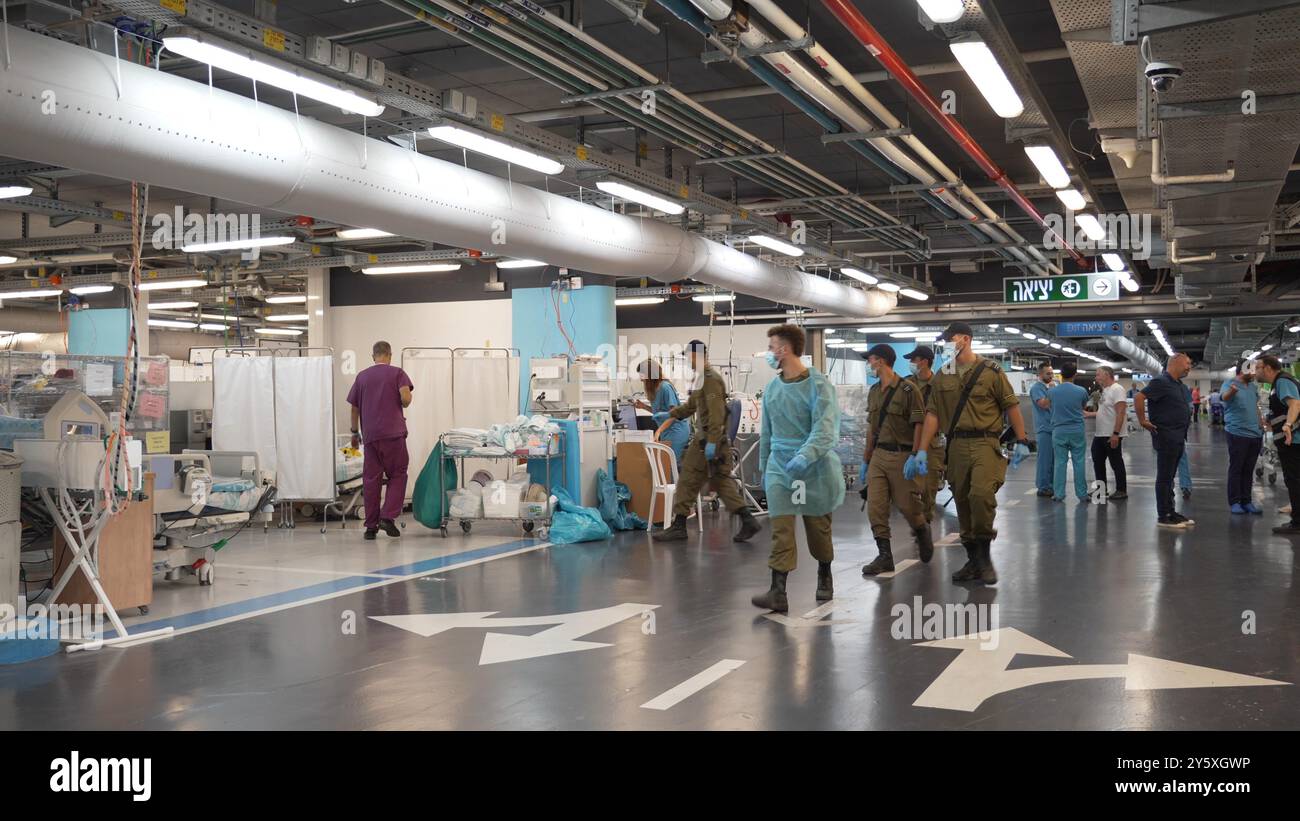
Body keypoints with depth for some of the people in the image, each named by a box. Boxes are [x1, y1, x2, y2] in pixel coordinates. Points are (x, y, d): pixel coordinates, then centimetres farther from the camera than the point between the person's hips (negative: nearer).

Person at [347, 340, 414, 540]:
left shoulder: (362, 376, 12)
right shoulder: (397, 373, 2)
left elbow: (354, 408, 14)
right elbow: (406, 398, -13)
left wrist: (355, 432, 24)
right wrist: (403, 406, 9)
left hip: (369, 435, 3)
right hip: (393, 433, -3)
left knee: (370, 479, 6)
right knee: (397, 475, 7)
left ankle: (371, 526, 7)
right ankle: (388, 516, -8)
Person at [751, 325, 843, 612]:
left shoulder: (818, 384, -10)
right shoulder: (772, 388, 8)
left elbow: (825, 429, -19)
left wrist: (805, 456, -34)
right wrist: (763, 466, 21)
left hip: (815, 466, -4)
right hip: (780, 465, 4)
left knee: (818, 526, 11)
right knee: (781, 528, -8)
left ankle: (824, 577, 36)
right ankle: (778, 592, -11)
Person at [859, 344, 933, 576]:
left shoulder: (908, 389, -8)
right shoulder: (873, 391, 13)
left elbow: (918, 425, -11)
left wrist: (914, 456, -17)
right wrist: (866, 458, 17)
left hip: (902, 455, -6)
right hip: (879, 455, 6)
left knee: (906, 504, 2)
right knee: (875, 507, -2)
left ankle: (923, 533, 33)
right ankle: (884, 556, 3)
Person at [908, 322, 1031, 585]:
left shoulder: (990, 371, 0)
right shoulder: (942, 375, 12)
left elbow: (1011, 405, 3)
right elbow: (933, 414, 10)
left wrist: (1021, 442, -1)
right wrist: (922, 451, 5)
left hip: (985, 442, -5)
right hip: (956, 445, 5)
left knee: (981, 494, -23)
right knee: (963, 503, 7)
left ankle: (985, 555, -6)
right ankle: (974, 561, 19)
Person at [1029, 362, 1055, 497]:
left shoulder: (1051, 386, 15)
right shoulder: (1036, 388, -8)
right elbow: (1044, 404, -20)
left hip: (1054, 427, 8)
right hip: (1044, 428, -8)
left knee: (1053, 459, 10)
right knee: (1045, 459, -5)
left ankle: (1051, 485, 17)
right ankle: (1043, 487, -1)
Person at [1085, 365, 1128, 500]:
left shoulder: (1117, 389, -16)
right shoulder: (1105, 391, 15)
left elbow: (1120, 413, -22)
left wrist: (1115, 433, -27)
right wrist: (1088, 414, 20)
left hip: (1112, 436, -10)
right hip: (1100, 434, 10)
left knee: (1116, 463, -1)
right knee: (1097, 461, 15)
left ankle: (1121, 491, 7)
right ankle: (1102, 489, 24)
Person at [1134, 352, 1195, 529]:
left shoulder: (1180, 386, 16)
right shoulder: (1161, 382, -14)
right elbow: (1139, 397, -24)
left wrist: (1187, 420, 20)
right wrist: (1143, 421, -20)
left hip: (1178, 437, 9)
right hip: (1166, 436, -9)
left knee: (1169, 477, 14)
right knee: (1164, 477, -4)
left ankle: (1170, 512, 20)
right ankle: (1163, 516, -1)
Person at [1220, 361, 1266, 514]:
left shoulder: (1253, 386, 14)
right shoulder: (1229, 383, -8)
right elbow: (1224, 397, -31)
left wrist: (1261, 420, 10)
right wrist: (1231, 391, -54)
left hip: (1255, 434, 7)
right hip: (1238, 433, -7)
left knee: (1249, 470, 11)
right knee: (1236, 469, -2)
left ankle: (1247, 501, 18)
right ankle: (1234, 502, 2)